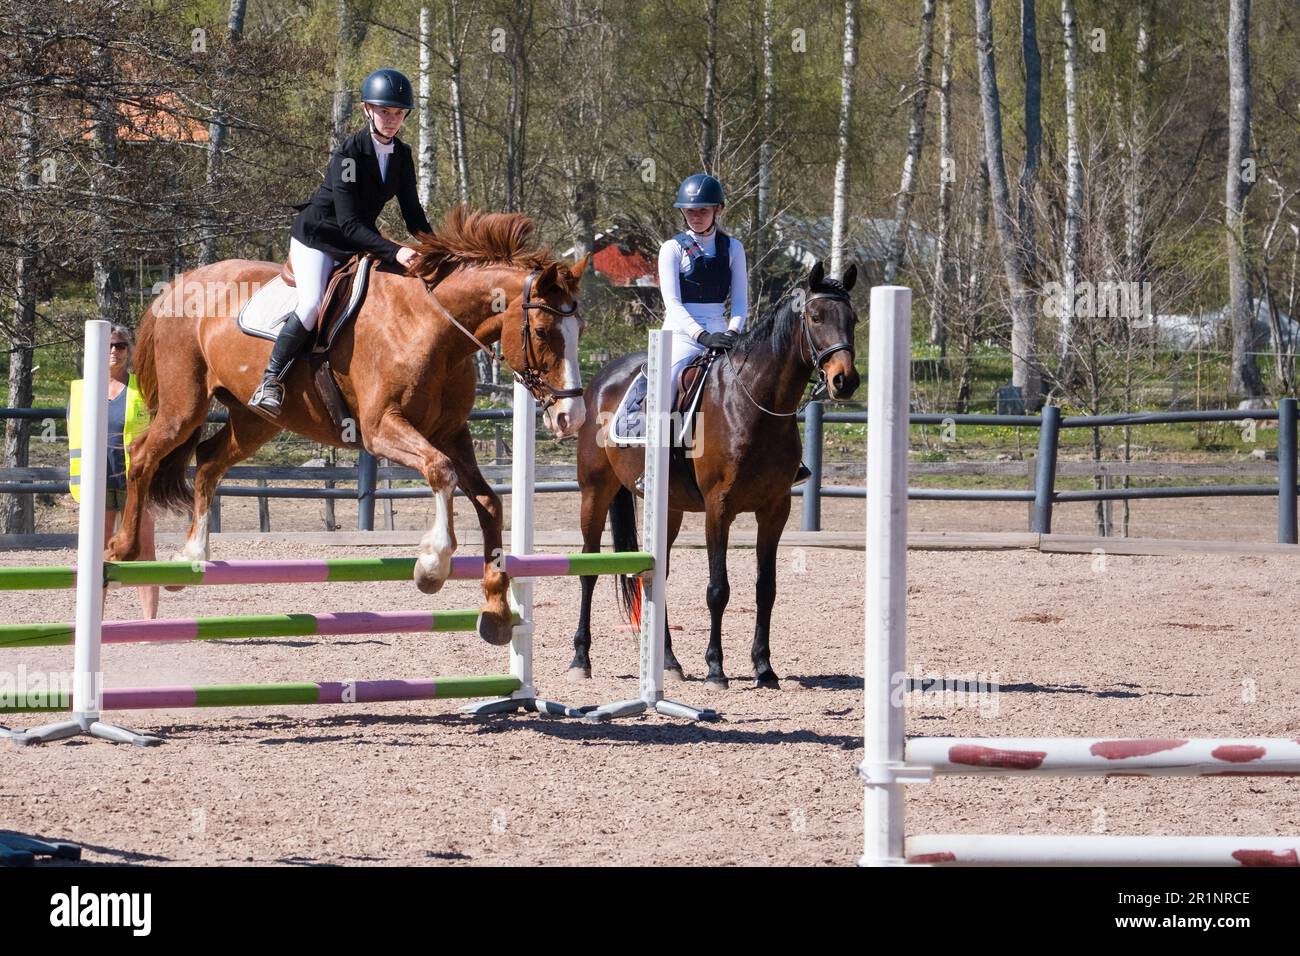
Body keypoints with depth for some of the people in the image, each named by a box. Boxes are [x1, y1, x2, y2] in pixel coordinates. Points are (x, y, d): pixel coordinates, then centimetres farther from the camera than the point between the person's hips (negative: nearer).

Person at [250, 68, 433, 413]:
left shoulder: (402, 155, -1)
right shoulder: (350, 154, -23)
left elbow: (412, 213, 4)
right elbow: (348, 223, -28)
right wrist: (394, 252, -37)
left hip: (359, 240, 7)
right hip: (317, 235, -7)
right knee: (313, 304, -29)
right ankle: (271, 381, -21)